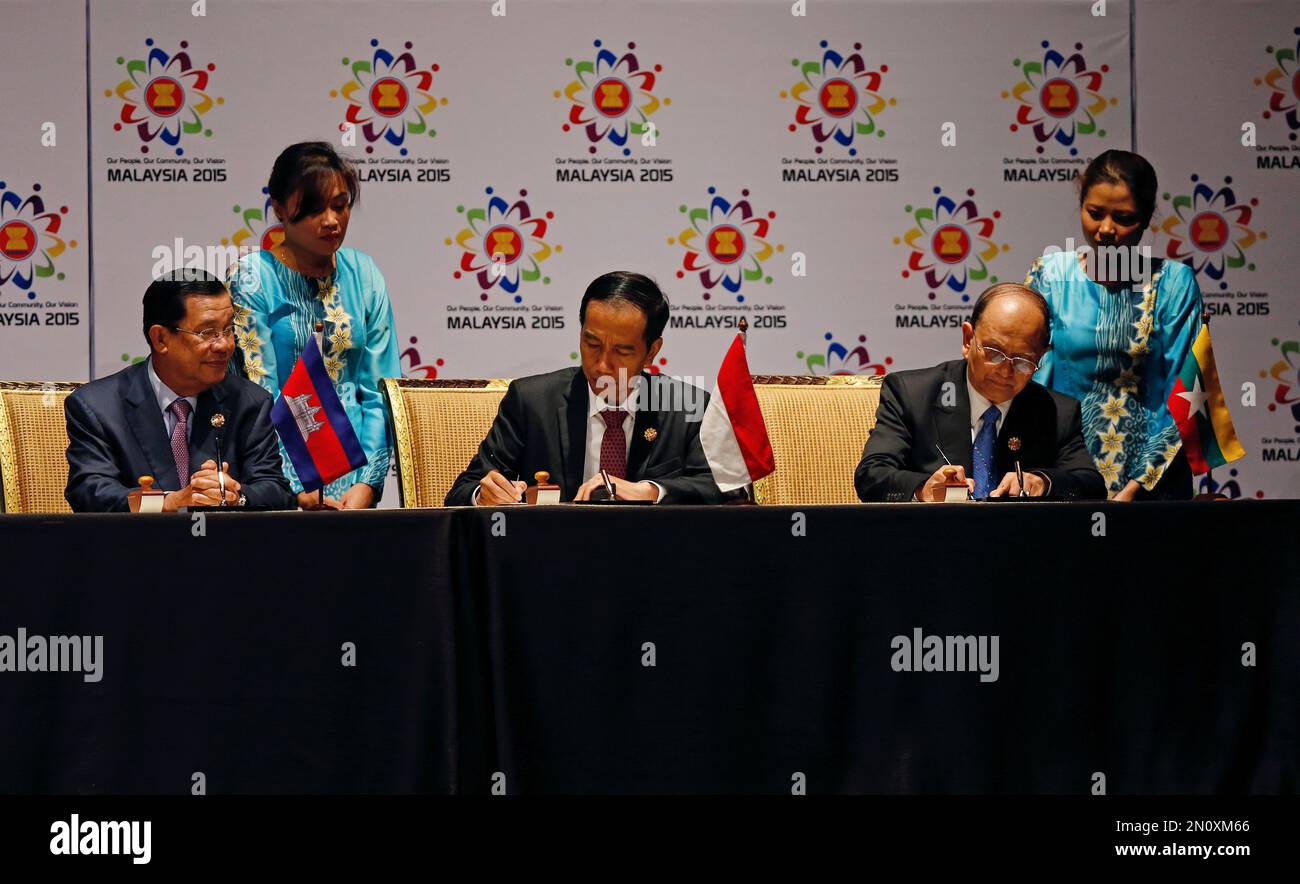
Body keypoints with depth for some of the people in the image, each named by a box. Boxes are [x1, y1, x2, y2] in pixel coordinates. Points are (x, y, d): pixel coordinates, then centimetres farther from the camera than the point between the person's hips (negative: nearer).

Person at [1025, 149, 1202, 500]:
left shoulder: (1174, 283, -2)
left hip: (1150, 478, -1)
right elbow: (1032, 382, -2)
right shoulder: (1049, 275, 1)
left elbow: (1181, 397, -4)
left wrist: (1138, 484, -12)